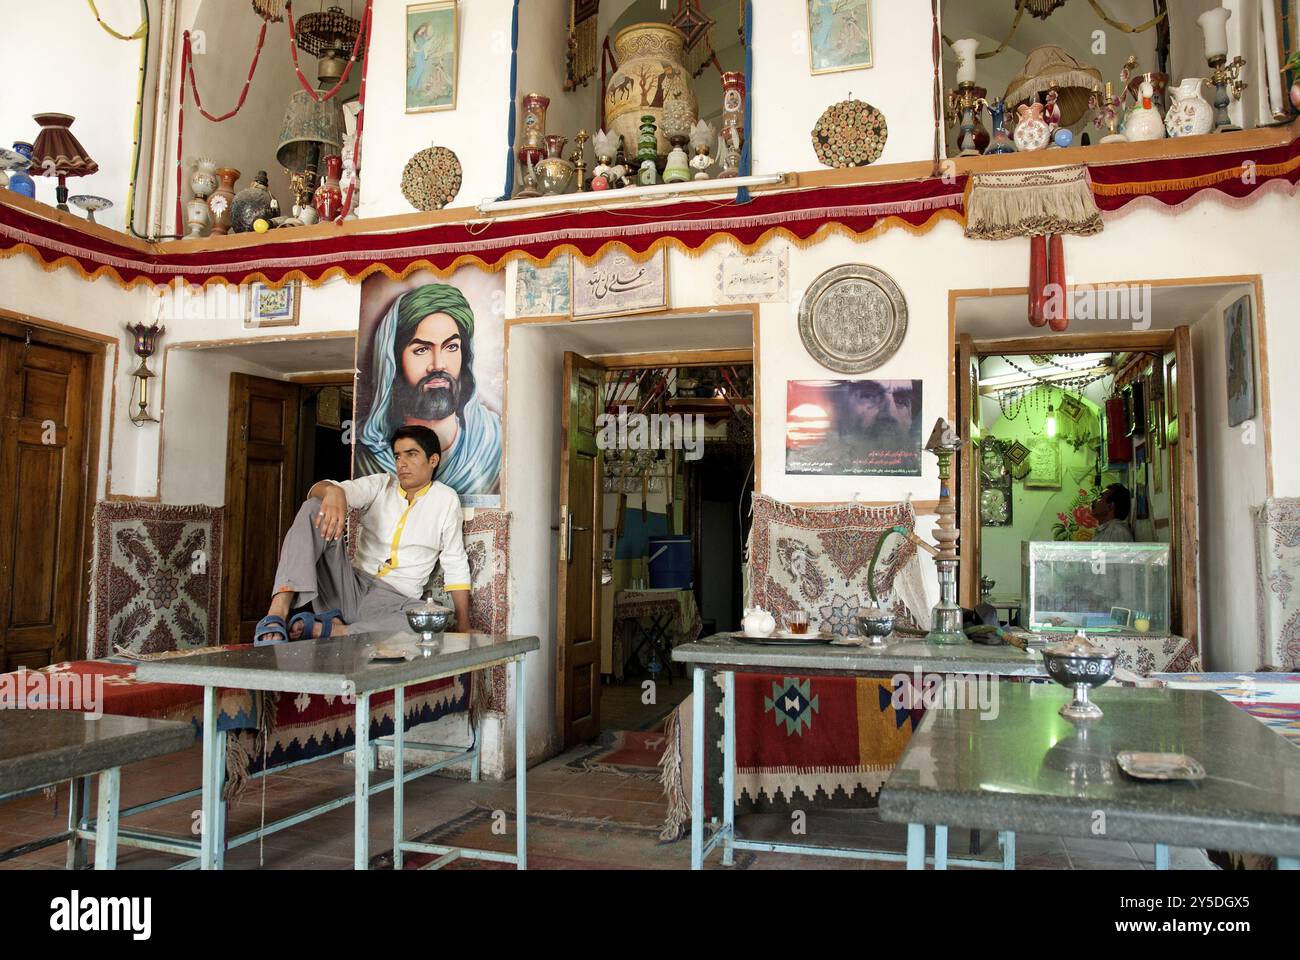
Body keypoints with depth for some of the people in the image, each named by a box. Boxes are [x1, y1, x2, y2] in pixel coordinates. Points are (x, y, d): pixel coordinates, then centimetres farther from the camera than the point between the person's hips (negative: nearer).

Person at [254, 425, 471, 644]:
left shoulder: (446, 499, 4)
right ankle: (277, 613, -31)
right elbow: (319, 491, -5)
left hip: (394, 599, -2)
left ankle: (332, 630, -30)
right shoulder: (380, 484, 10)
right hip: (349, 586, 3)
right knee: (315, 509, -16)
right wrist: (333, 491, -31)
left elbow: (455, 566, 4)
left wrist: (463, 626, -3)